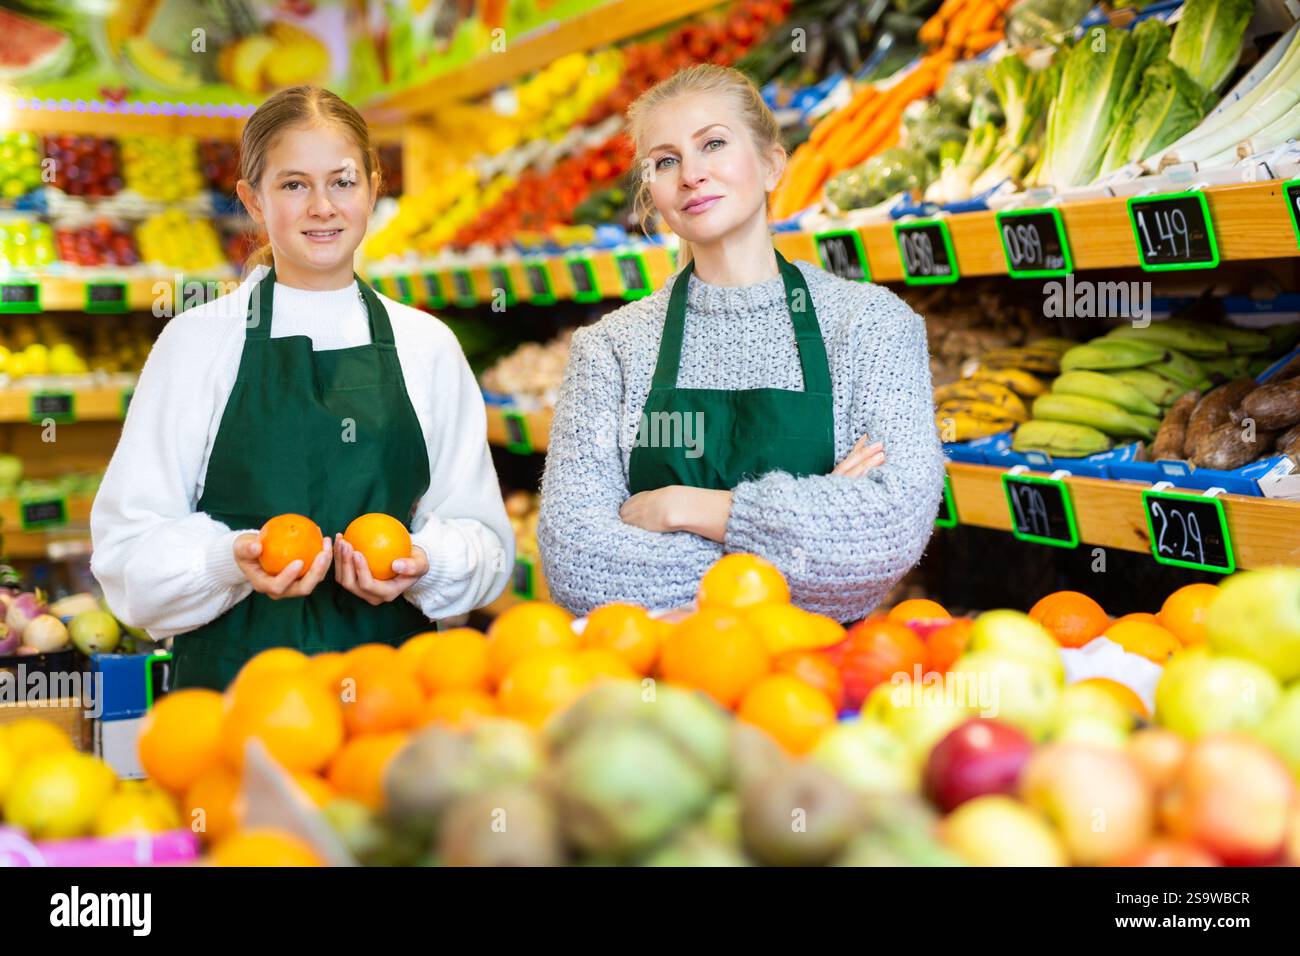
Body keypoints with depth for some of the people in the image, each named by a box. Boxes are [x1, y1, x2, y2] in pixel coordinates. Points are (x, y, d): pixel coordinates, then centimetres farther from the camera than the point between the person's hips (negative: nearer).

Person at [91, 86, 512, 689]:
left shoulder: (427, 346, 10)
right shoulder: (198, 342, 4)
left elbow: (482, 533, 12)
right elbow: (130, 545, 1)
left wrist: (423, 565, -9)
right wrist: (234, 561, -18)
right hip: (233, 674, -2)